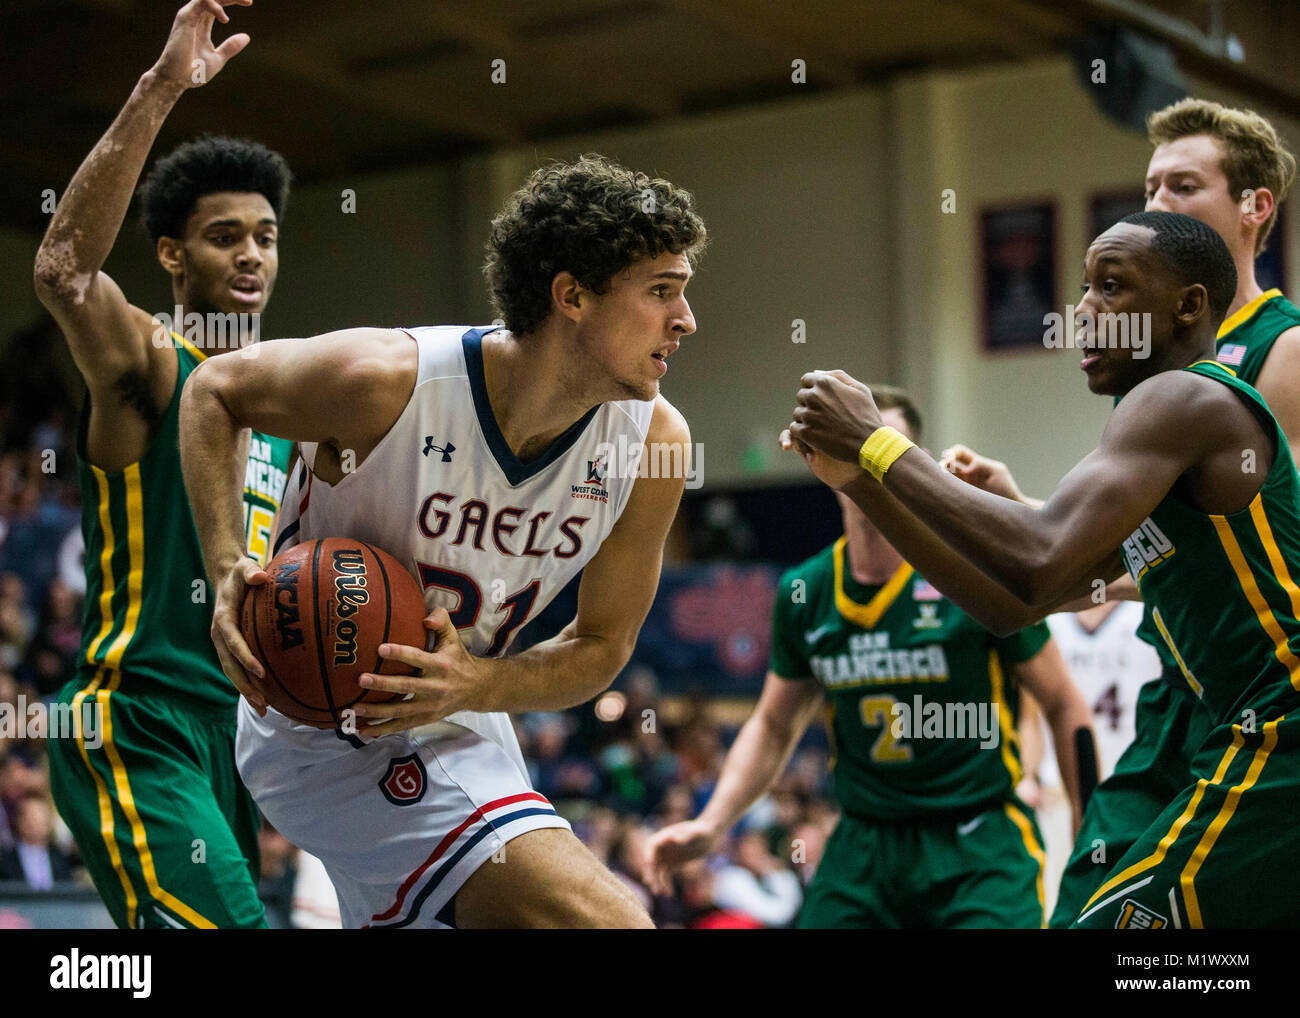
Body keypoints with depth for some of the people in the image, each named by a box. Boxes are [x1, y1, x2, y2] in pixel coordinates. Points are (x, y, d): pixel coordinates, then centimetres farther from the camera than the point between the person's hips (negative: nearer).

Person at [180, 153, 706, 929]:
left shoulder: (655, 442, -14)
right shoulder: (387, 380, -26)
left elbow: (603, 646, -3)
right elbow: (214, 390, -6)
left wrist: (476, 685, -23)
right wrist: (227, 569, -19)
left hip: (457, 729, 7)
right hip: (330, 732, -7)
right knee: (606, 920, -24)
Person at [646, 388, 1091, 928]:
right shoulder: (803, 594, 2)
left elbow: (1064, 706, 1)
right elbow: (773, 726, 16)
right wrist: (710, 824, 4)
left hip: (980, 845, -3)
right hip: (862, 846, 4)